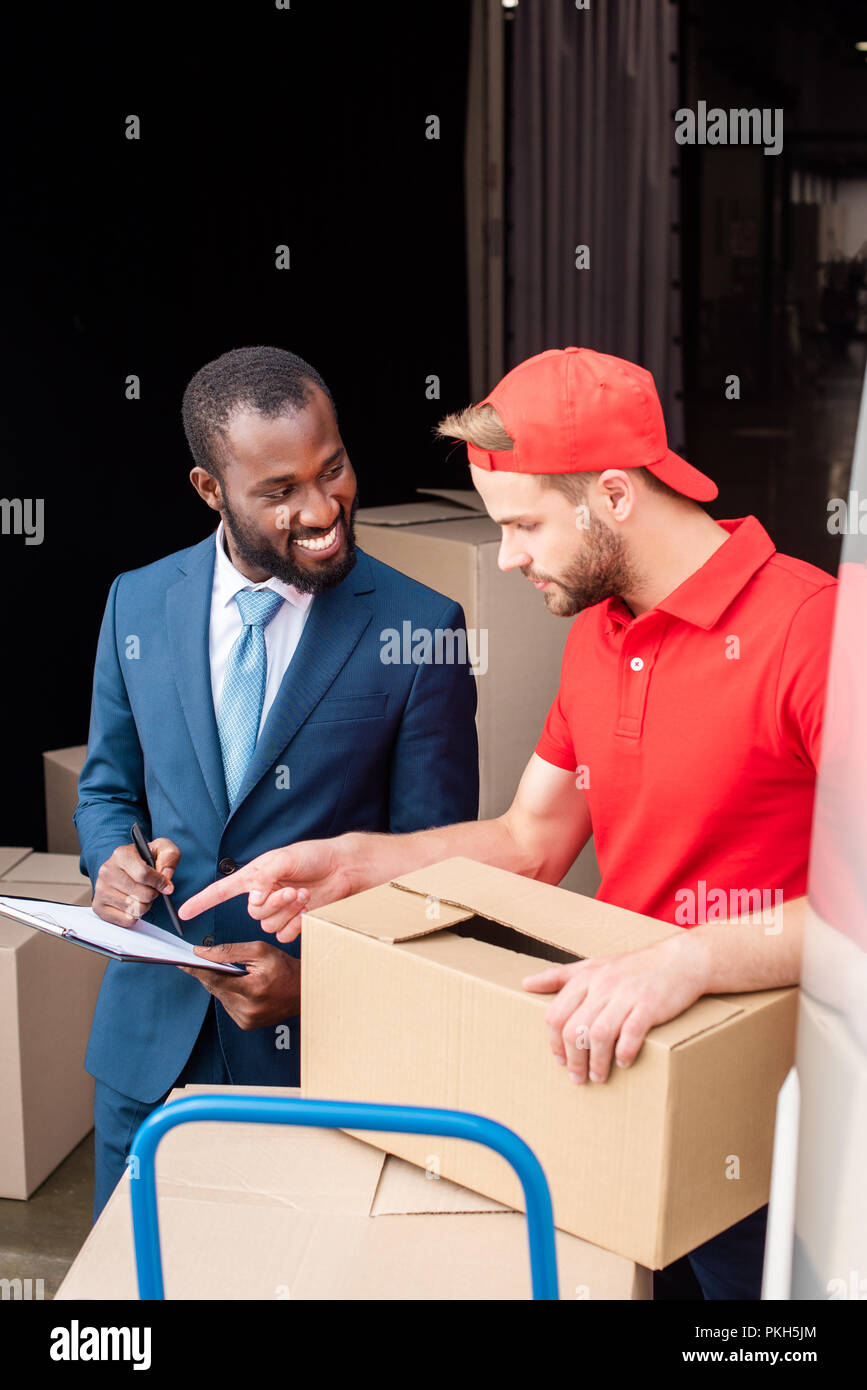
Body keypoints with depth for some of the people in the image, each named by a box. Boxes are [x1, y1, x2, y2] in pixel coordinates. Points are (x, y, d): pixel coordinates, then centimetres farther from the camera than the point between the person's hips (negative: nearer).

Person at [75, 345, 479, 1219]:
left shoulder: (420, 628, -10)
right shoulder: (138, 605, 1)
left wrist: (319, 980, -17)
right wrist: (112, 858, -9)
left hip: (323, 1042, -3)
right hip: (151, 1040, 3)